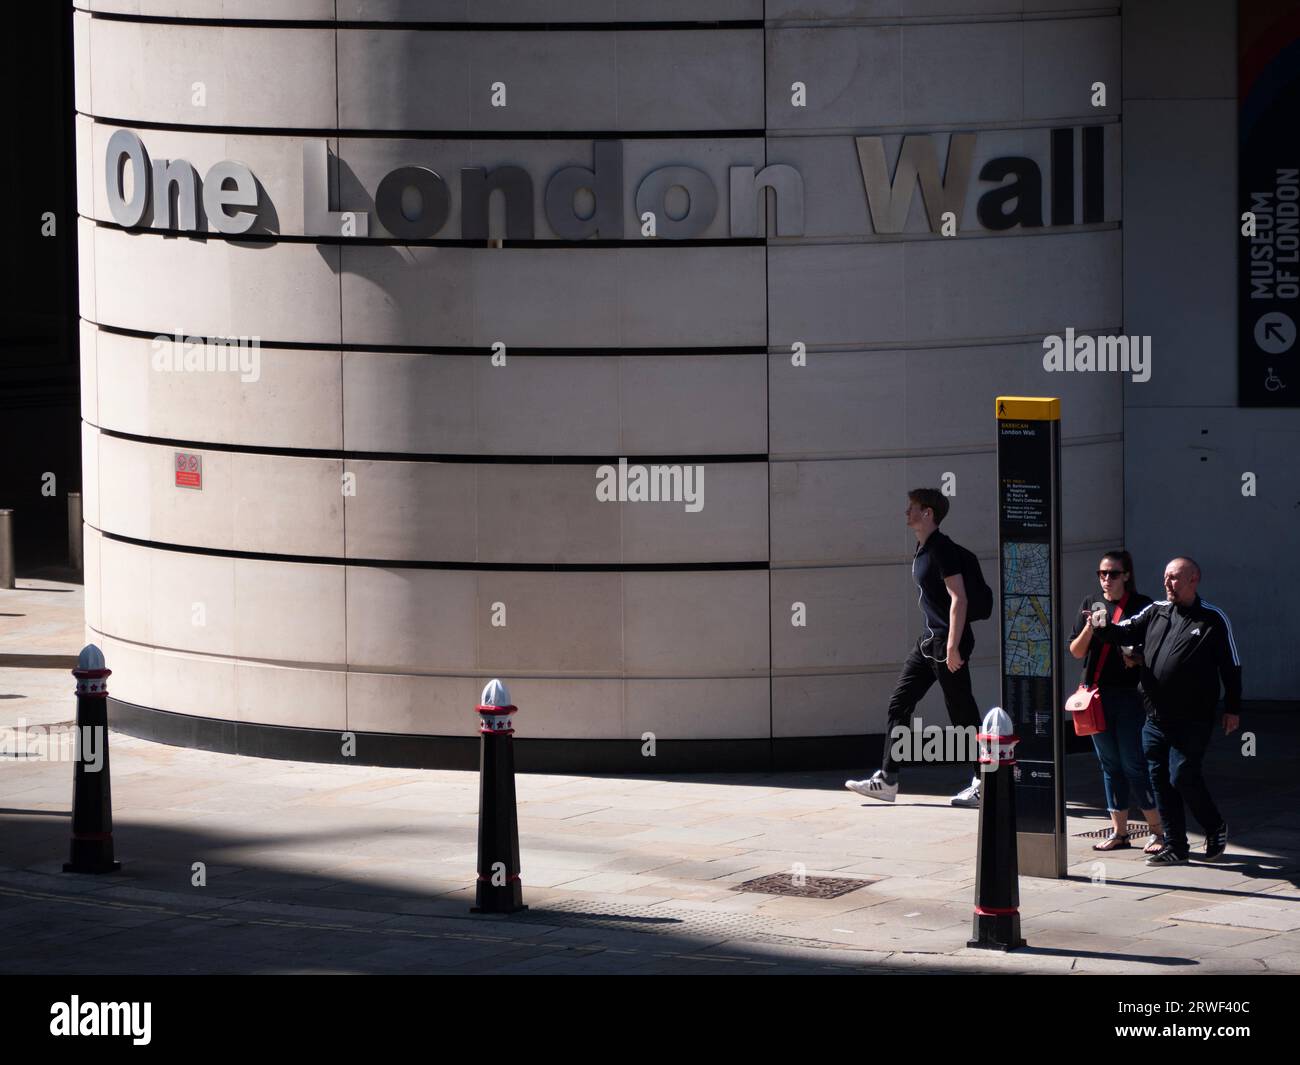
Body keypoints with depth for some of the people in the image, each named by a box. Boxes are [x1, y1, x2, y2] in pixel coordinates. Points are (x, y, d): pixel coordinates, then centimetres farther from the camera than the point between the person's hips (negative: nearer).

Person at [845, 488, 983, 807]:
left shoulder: (941, 548, -15)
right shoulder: (922, 548, 15)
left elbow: (958, 597, -20)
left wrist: (953, 646, -24)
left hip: (948, 640, -10)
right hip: (930, 639, 10)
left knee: (961, 712, -4)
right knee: (900, 703, 8)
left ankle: (983, 785, 3)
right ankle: (886, 781, 9)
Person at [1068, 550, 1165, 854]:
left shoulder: (1140, 605, -2)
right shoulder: (1091, 603, 10)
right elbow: (1076, 651, 9)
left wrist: (1137, 658, -18)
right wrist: (1090, 627, -8)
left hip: (1129, 695, -5)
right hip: (1097, 693, 5)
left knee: (1133, 765, -6)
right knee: (1110, 764, 9)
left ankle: (1157, 830, 2)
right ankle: (1119, 831, 15)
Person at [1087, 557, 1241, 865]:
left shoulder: (1213, 619, -1)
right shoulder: (1155, 612, 12)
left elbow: (1231, 666, 2)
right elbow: (1126, 632, 6)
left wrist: (1232, 708, 1)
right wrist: (1103, 628, -16)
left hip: (1192, 721, -5)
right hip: (1155, 719, 5)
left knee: (1183, 776, -10)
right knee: (1160, 780, 5)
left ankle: (1215, 828, 15)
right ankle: (1175, 847, 13)